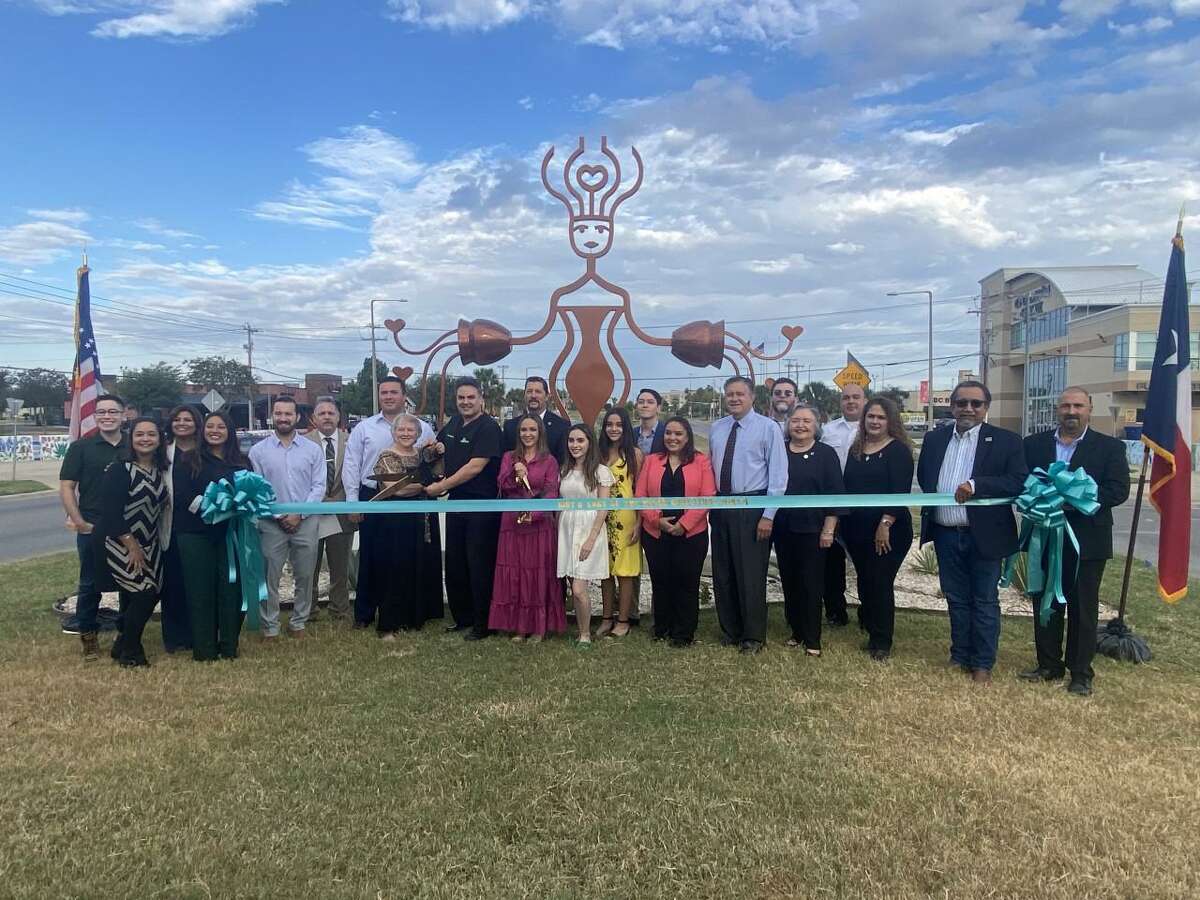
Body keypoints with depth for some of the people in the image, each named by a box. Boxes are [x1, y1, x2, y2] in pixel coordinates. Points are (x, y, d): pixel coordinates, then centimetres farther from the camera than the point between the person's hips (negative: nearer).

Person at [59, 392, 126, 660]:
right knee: (90, 584, 6)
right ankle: (88, 636, 20)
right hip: (92, 528, -2)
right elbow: (66, 487, -1)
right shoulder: (81, 447, 1)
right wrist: (79, 522, -9)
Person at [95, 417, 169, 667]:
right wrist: (132, 545, -17)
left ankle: (125, 645, 27)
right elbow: (111, 513, -17)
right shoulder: (119, 469, -14)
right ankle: (128, 651, 10)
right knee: (144, 593, -10)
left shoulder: (160, 469, 6)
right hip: (120, 545, -7)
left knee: (152, 594, 8)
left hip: (149, 545, 7)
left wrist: (144, 546, 7)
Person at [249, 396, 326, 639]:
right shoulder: (258, 450, 1)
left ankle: (298, 623, 23)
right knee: (269, 578, 3)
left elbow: (318, 486, 0)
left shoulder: (312, 450, 3)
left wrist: (299, 514, -10)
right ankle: (269, 628, 14)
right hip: (271, 523, -1)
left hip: (305, 522, 1)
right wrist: (278, 516, -10)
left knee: (304, 576, 9)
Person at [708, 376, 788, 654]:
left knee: (751, 575, 0)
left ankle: (753, 636, 15)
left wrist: (768, 515, -14)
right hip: (721, 506, 5)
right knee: (722, 574, 12)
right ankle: (729, 631, 27)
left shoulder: (768, 428, -6)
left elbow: (778, 475, -9)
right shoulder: (715, 429, 9)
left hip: (752, 507, -5)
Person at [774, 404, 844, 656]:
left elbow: (834, 493, -5)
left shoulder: (826, 454, -3)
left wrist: (828, 530, -10)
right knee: (789, 582, 10)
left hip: (812, 529, -3)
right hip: (783, 529, 4)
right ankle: (796, 631, 24)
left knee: (811, 584, 0)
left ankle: (812, 640, 9)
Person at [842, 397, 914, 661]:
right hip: (856, 528, 6)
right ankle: (872, 634, 25)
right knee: (865, 583, 11)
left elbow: (900, 491, -15)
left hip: (887, 530, -6)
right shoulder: (856, 449, 12)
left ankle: (882, 642, 11)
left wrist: (886, 524, -21)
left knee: (880, 584, -1)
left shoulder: (898, 450, -7)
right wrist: (843, 522, 11)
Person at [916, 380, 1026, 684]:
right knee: (956, 599, 15)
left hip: (984, 535, -4)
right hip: (946, 534, 4)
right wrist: (934, 500, 4)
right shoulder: (934, 439, 8)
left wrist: (976, 485, -24)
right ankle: (960, 657, 28)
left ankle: (982, 664, 18)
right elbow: (923, 477, 18)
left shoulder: (1006, 441, -5)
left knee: (984, 602, 6)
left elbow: (1019, 481, -15)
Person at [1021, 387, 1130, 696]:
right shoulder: (1034, 444, 6)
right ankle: (1049, 665, 24)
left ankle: (1080, 673, 18)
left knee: (1083, 608, 6)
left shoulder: (1109, 447, -1)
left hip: (1086, 541, -2)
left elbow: (1118, 490, -11)